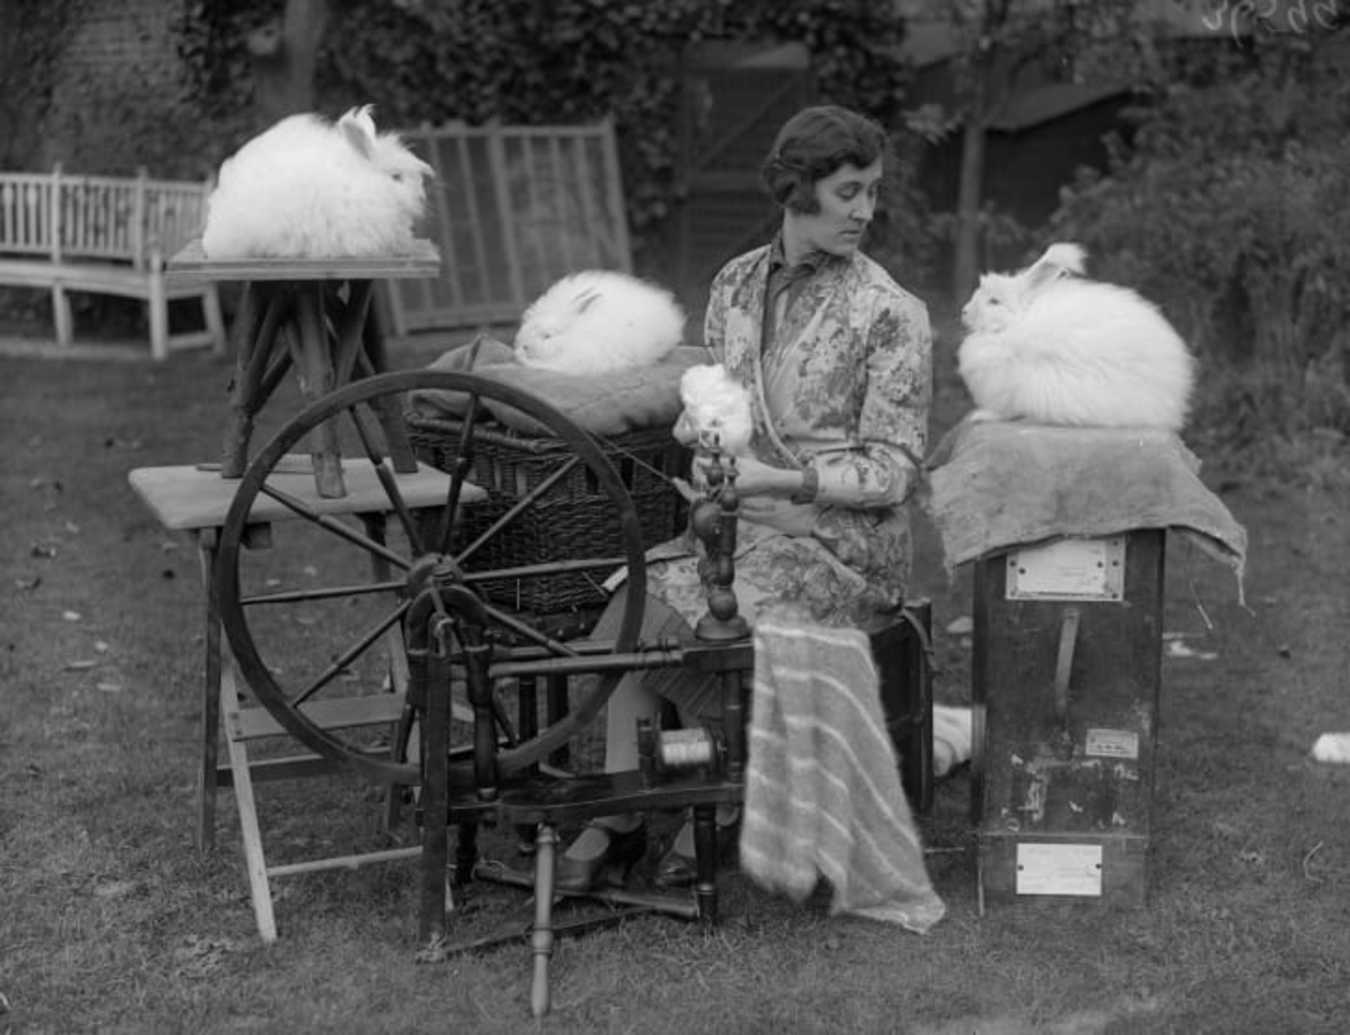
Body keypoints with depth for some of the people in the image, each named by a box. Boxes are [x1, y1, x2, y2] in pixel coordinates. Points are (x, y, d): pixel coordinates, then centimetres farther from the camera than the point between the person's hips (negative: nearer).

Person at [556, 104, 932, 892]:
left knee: (676, 616, -24)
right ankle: (620, 813, -18)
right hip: (738, 522, 5)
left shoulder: (891, 314, -7)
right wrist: (712, 467, -4)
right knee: (632, 599, -22)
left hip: (841, 538, -5)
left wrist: (774, 477, -20)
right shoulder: (736, 286, 10)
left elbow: (892, 472, -9)